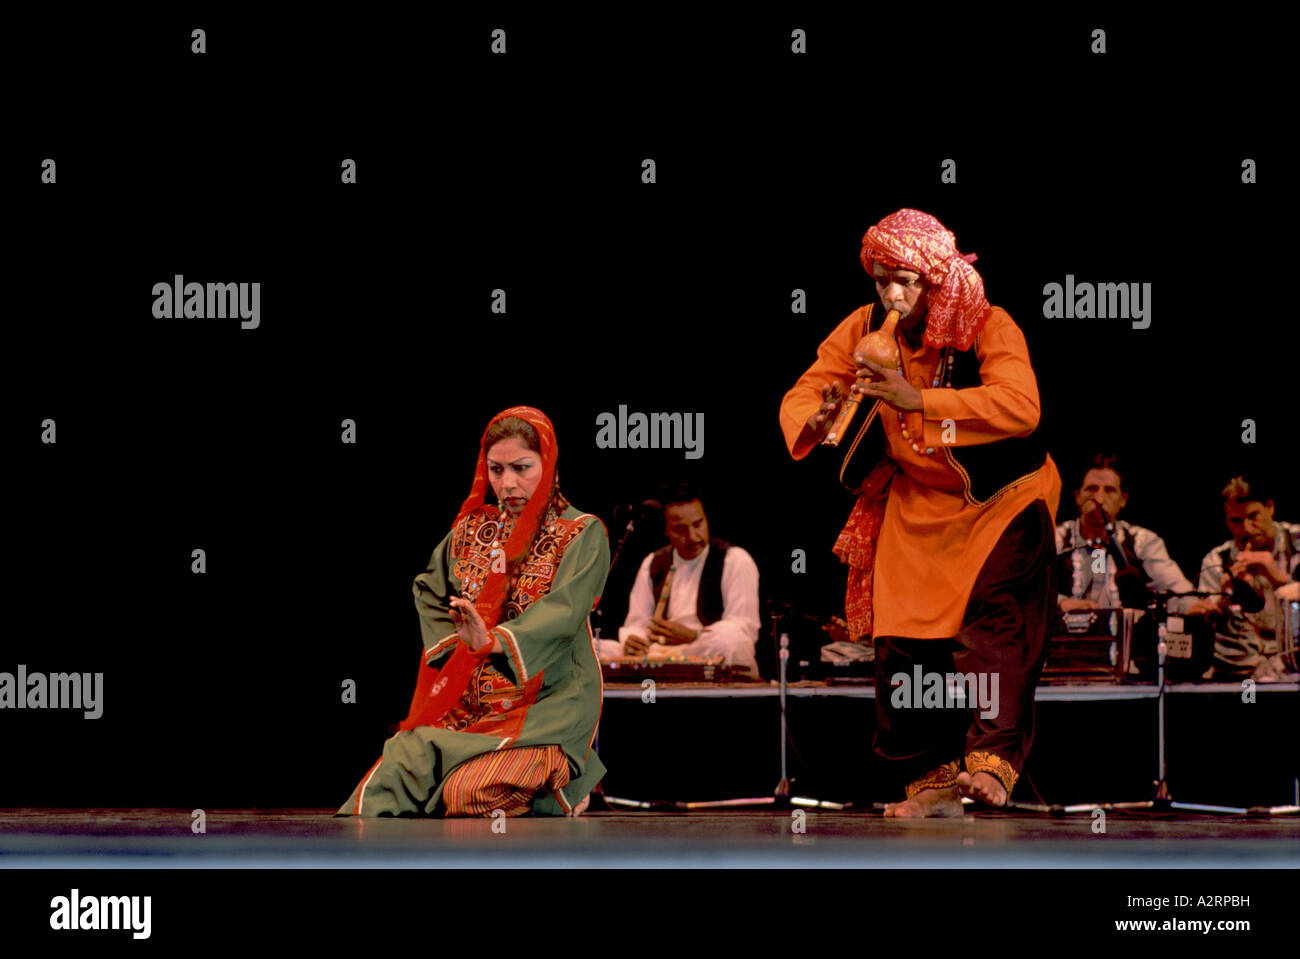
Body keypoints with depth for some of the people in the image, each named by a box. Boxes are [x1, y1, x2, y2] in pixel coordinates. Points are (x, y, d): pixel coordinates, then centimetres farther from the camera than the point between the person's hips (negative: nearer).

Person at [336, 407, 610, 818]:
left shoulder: (582, 534, -2)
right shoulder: (473, 531, 15)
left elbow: (565, 609, -17)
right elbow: (430, 592, 22)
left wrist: (495, 641, -34)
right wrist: (453, 646, 0)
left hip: (547, 703, -5)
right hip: (467, 701, 5)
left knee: (470, 791, -29)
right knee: (393, 777, -23)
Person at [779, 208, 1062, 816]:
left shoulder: (988, 328, -19)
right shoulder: (864, 330, -5)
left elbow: (1021, 407, -36)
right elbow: (799, 397, -3)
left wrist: (918, 400, -43)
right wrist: (815, 421, -30)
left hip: (1002, 497, -5)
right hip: (917, 503, 5)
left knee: (996, 617, -25)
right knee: (906, 639, 0)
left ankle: (991, 761, -31)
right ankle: (933, 780, 10)